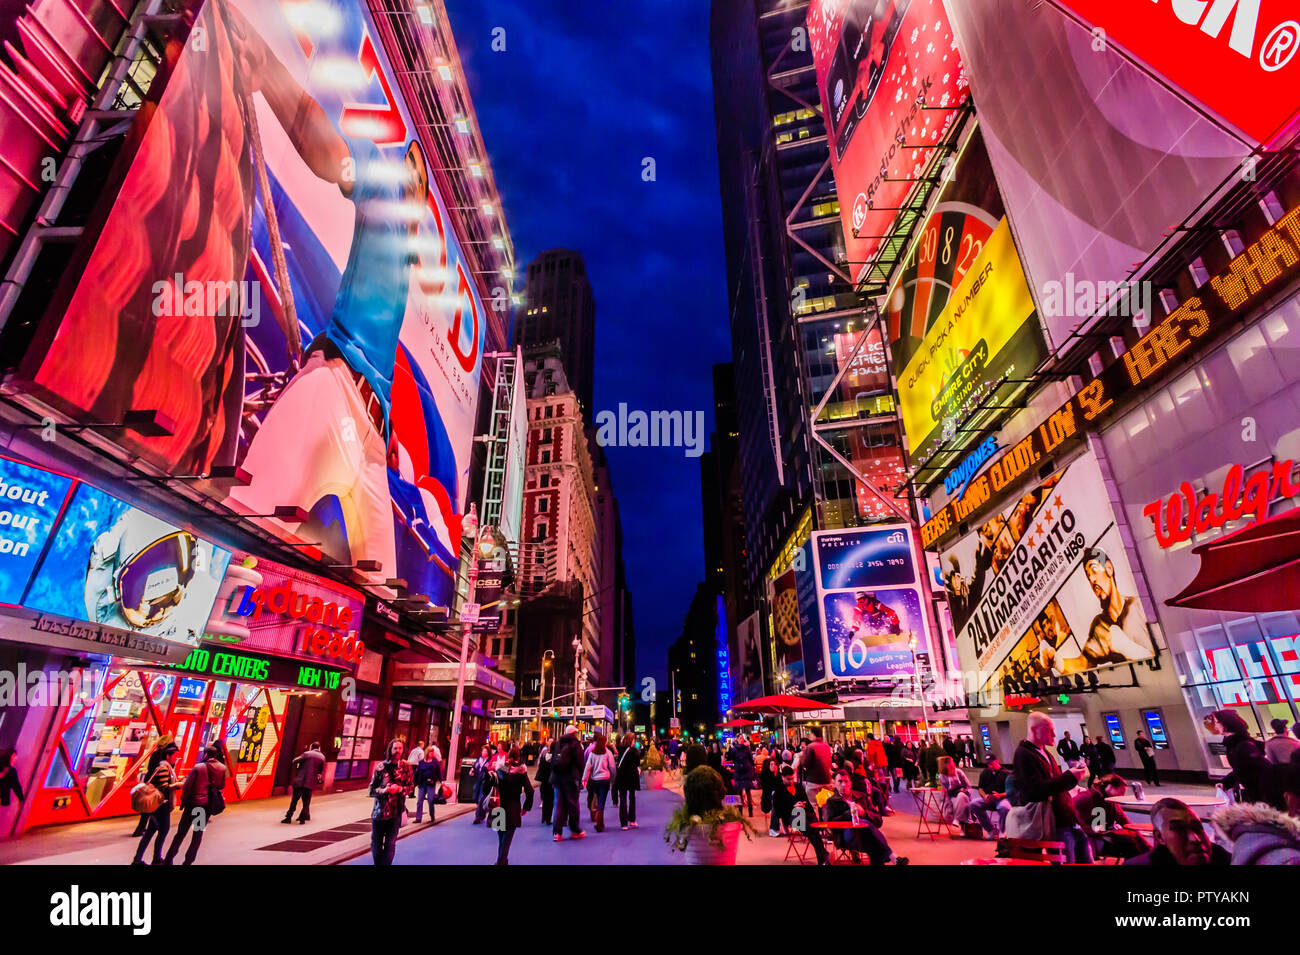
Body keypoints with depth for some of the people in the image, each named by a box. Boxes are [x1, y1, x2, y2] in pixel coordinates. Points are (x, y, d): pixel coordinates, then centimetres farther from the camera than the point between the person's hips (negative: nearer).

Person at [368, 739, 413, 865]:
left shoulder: (406, 766, -1)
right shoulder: (381, 767, -4)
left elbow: (411, 786, 3)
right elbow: (371, 790, -1)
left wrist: (400, 789, -16)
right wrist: (384, 790, -20)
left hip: (396, 812, 0)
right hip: (379, 811, 0)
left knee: (390, 844, 3)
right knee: (376, 844, 10)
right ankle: (377, 863, 30)